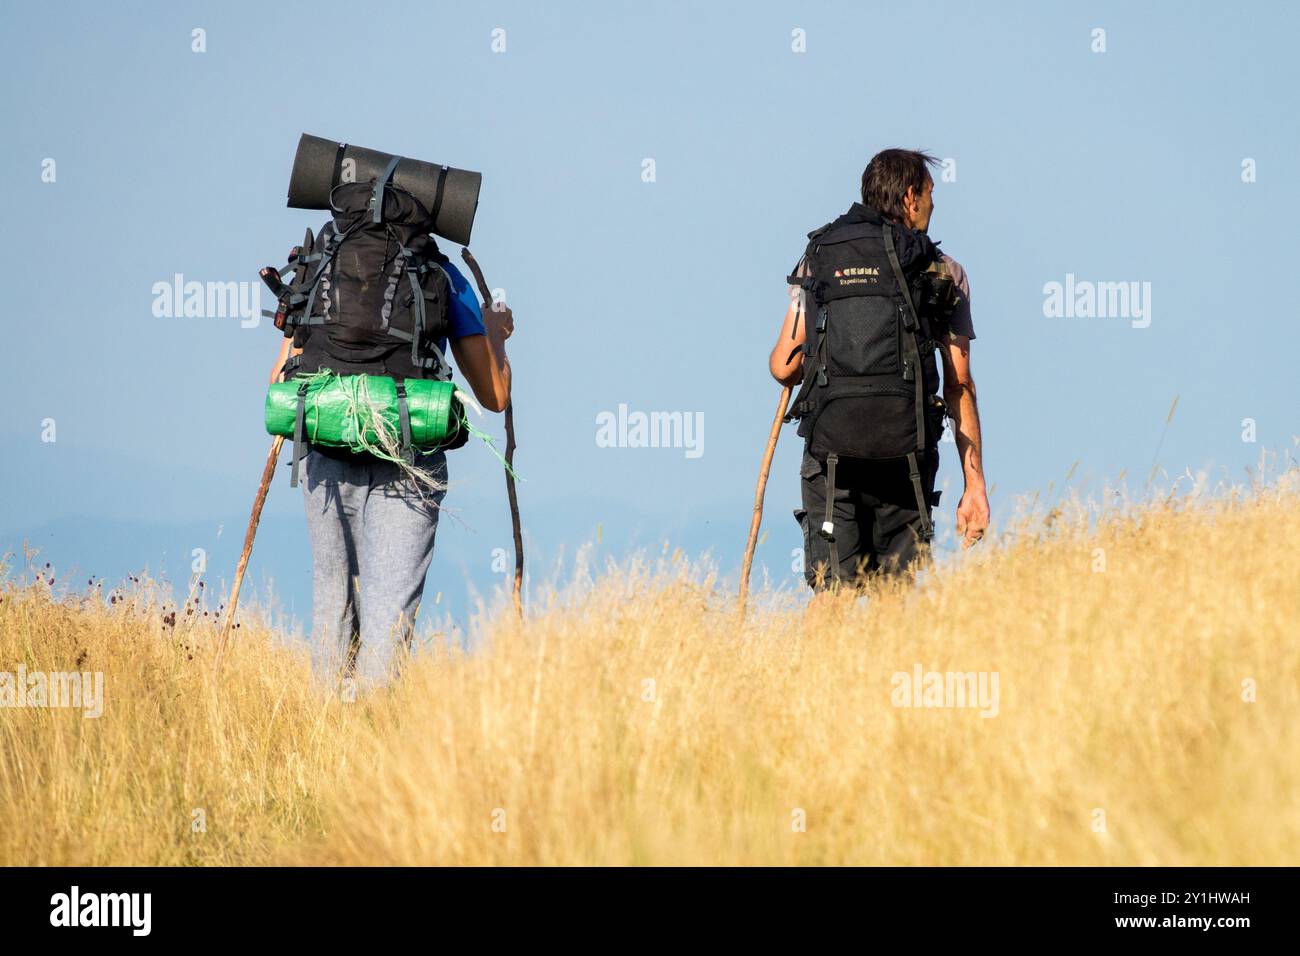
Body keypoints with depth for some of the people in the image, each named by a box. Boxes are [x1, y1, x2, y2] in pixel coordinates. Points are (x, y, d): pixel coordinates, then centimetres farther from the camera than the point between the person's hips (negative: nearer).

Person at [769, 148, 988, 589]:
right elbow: (960, 385, 4)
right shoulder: (945, 274, 6)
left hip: (831, 450, 0)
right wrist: (975, 485, 6)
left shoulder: (818, 260, 8)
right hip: (905, 452, 0)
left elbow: (783, 367, 4)